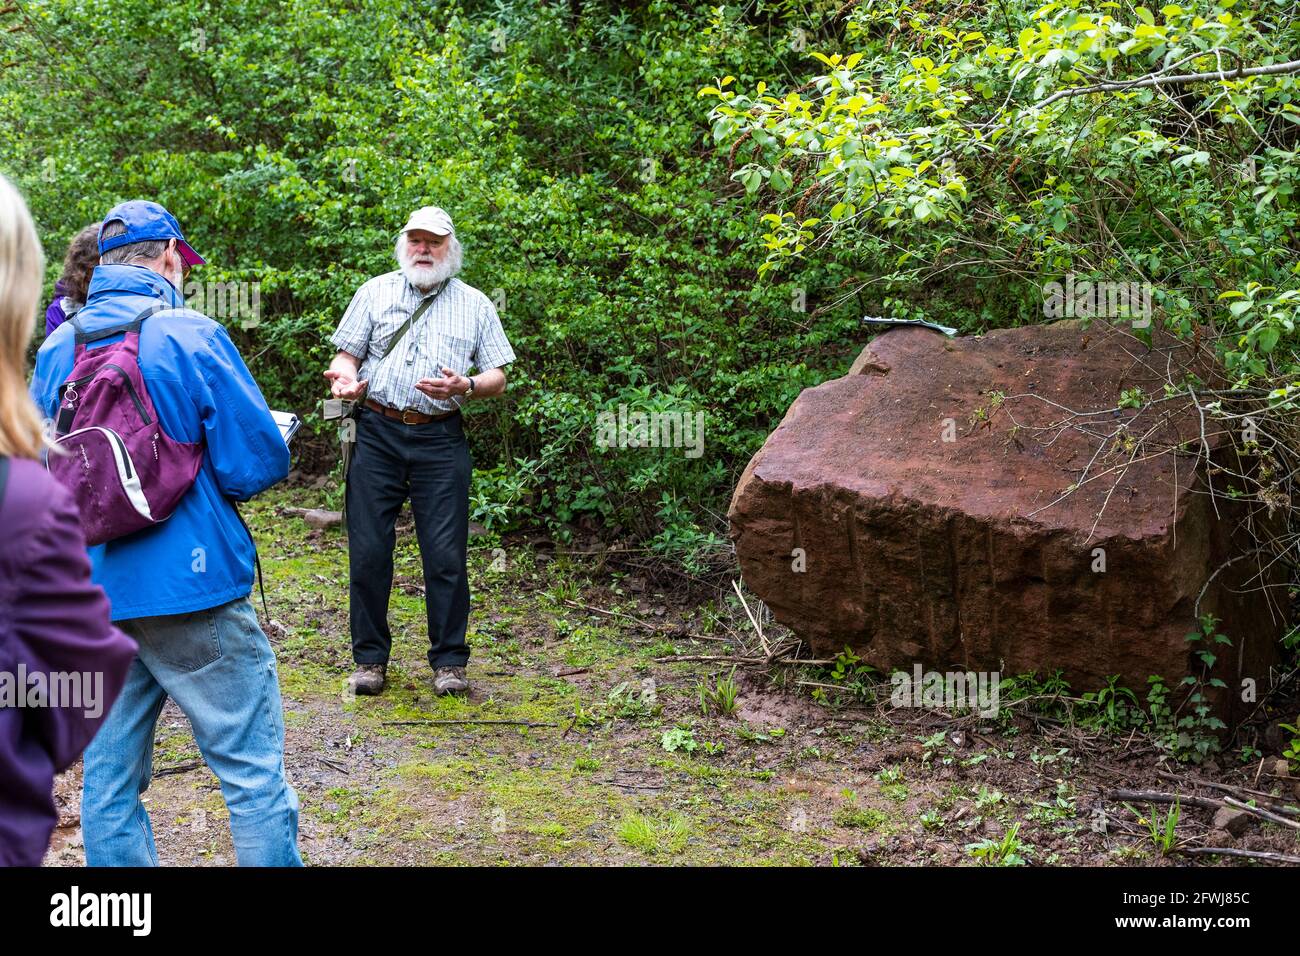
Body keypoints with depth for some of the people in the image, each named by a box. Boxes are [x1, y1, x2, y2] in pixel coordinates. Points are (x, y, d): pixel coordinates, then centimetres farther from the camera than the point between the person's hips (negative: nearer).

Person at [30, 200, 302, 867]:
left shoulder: (56, 348, 6)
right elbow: (257, 464, -11)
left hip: (90, 596, 6)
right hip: (187, 589, -6)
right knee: (253, 772, 4)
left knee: (108, 778, 12)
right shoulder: (189, 335, -10)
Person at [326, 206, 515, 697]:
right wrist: (346, 377, -14)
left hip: (441, 440, 0)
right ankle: (370, 657, 14)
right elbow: (347, 354, 10)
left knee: (446, 555, -1)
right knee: (368, 550, 1)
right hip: (378, 432, 0)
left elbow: (497, 378, 10)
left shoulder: (476, 305, 11)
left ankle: (449, 661, 11)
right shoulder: (376, 292, 11)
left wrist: (465, 386, -12)